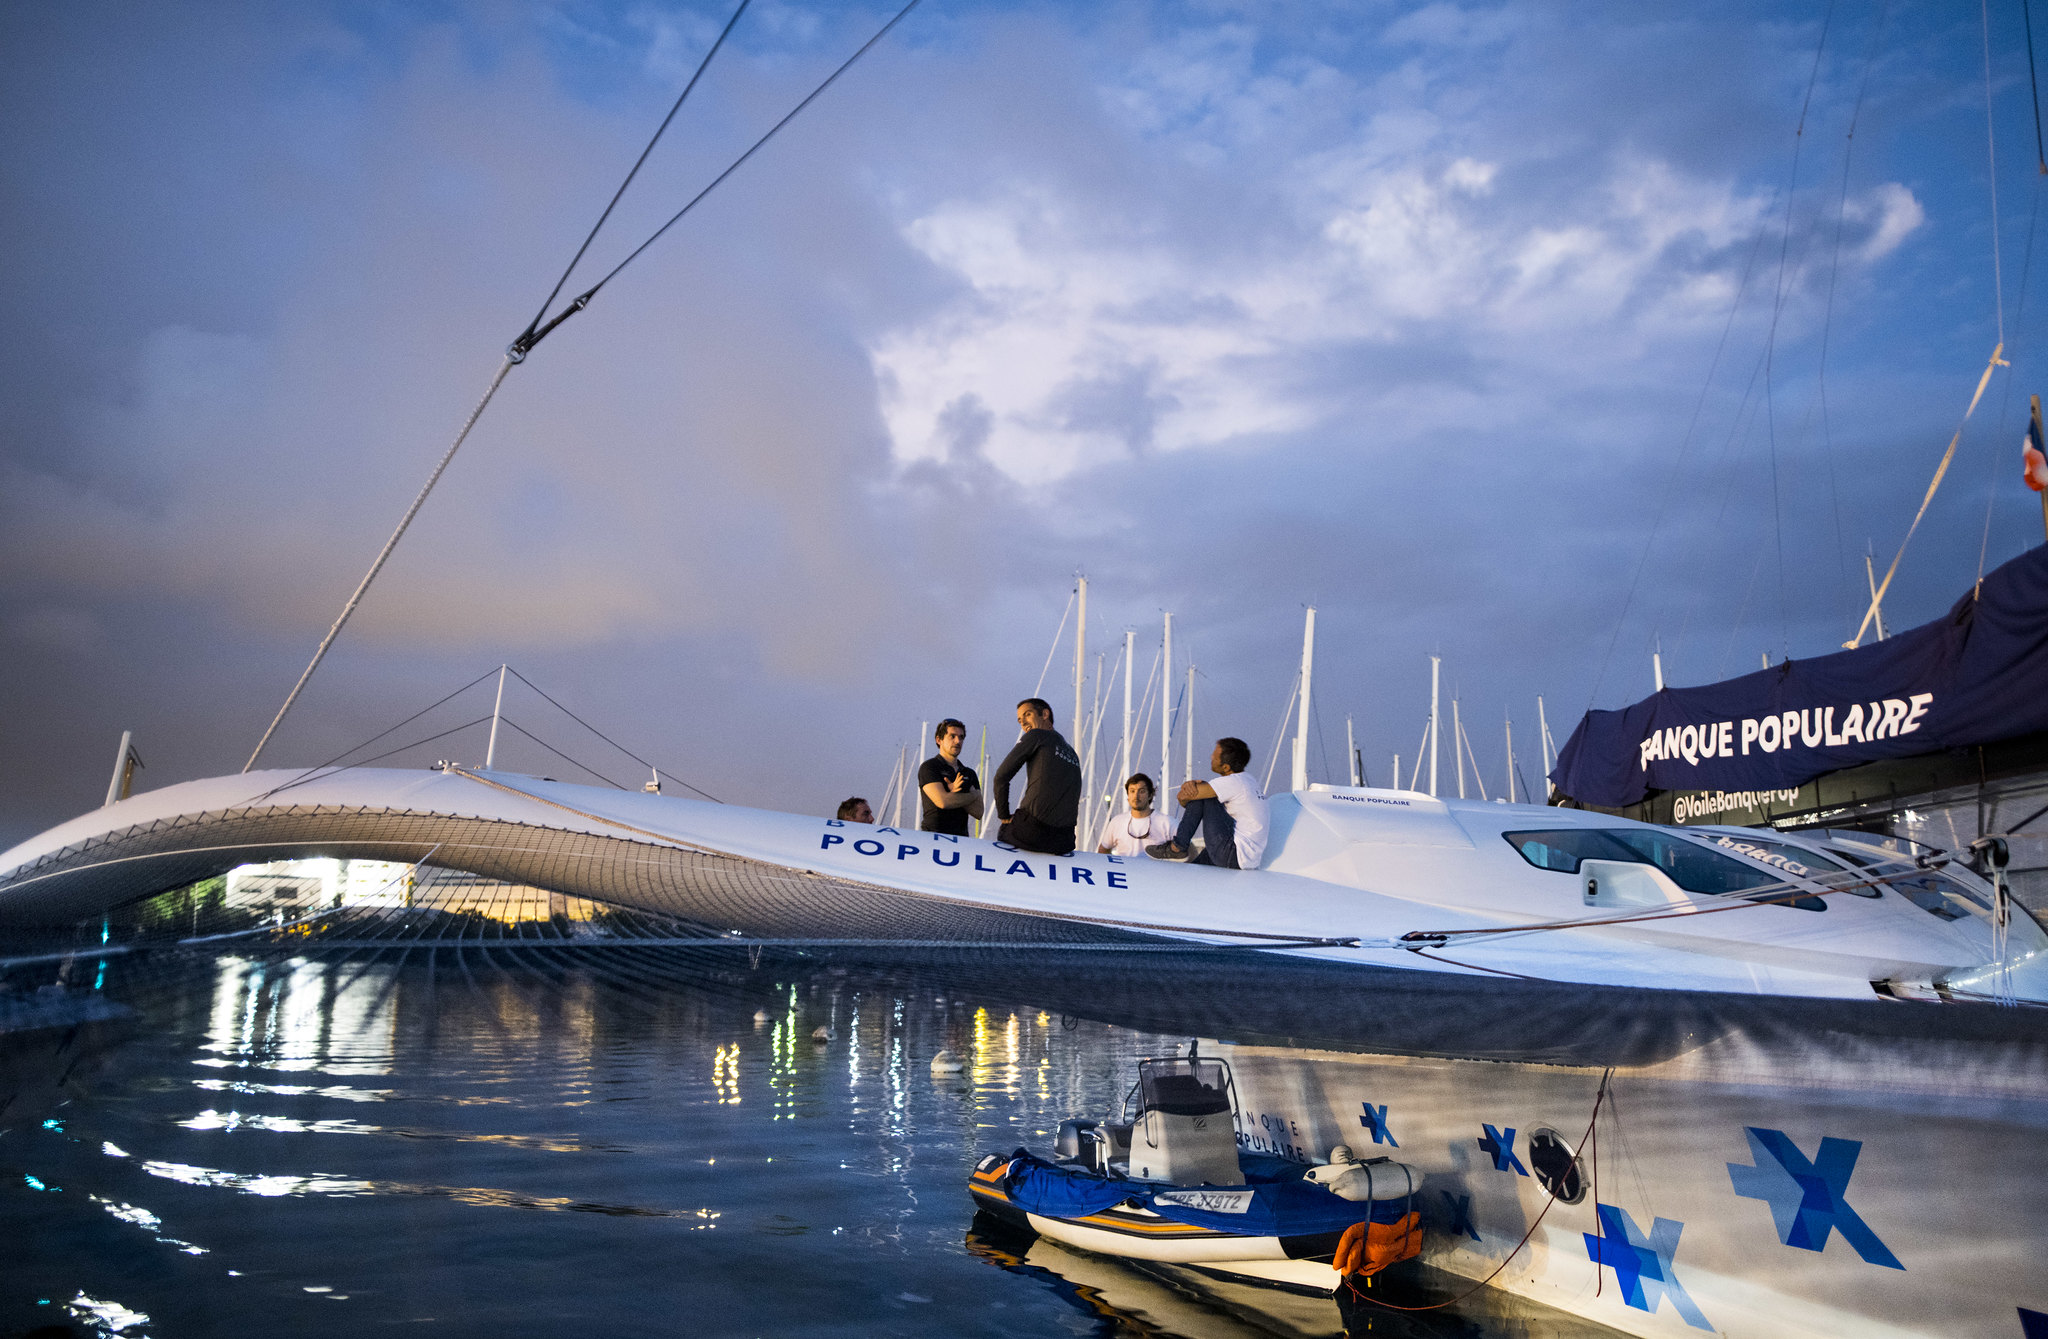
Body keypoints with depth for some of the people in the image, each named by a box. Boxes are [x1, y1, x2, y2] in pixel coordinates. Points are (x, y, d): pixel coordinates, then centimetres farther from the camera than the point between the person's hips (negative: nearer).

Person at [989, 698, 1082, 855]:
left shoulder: (1036, 736, 2)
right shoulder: (1072, 753, 22)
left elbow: (1001, 776, -5)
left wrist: (1004, 816, 4)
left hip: (1034, 831, -6)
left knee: (1002, 831, 23)